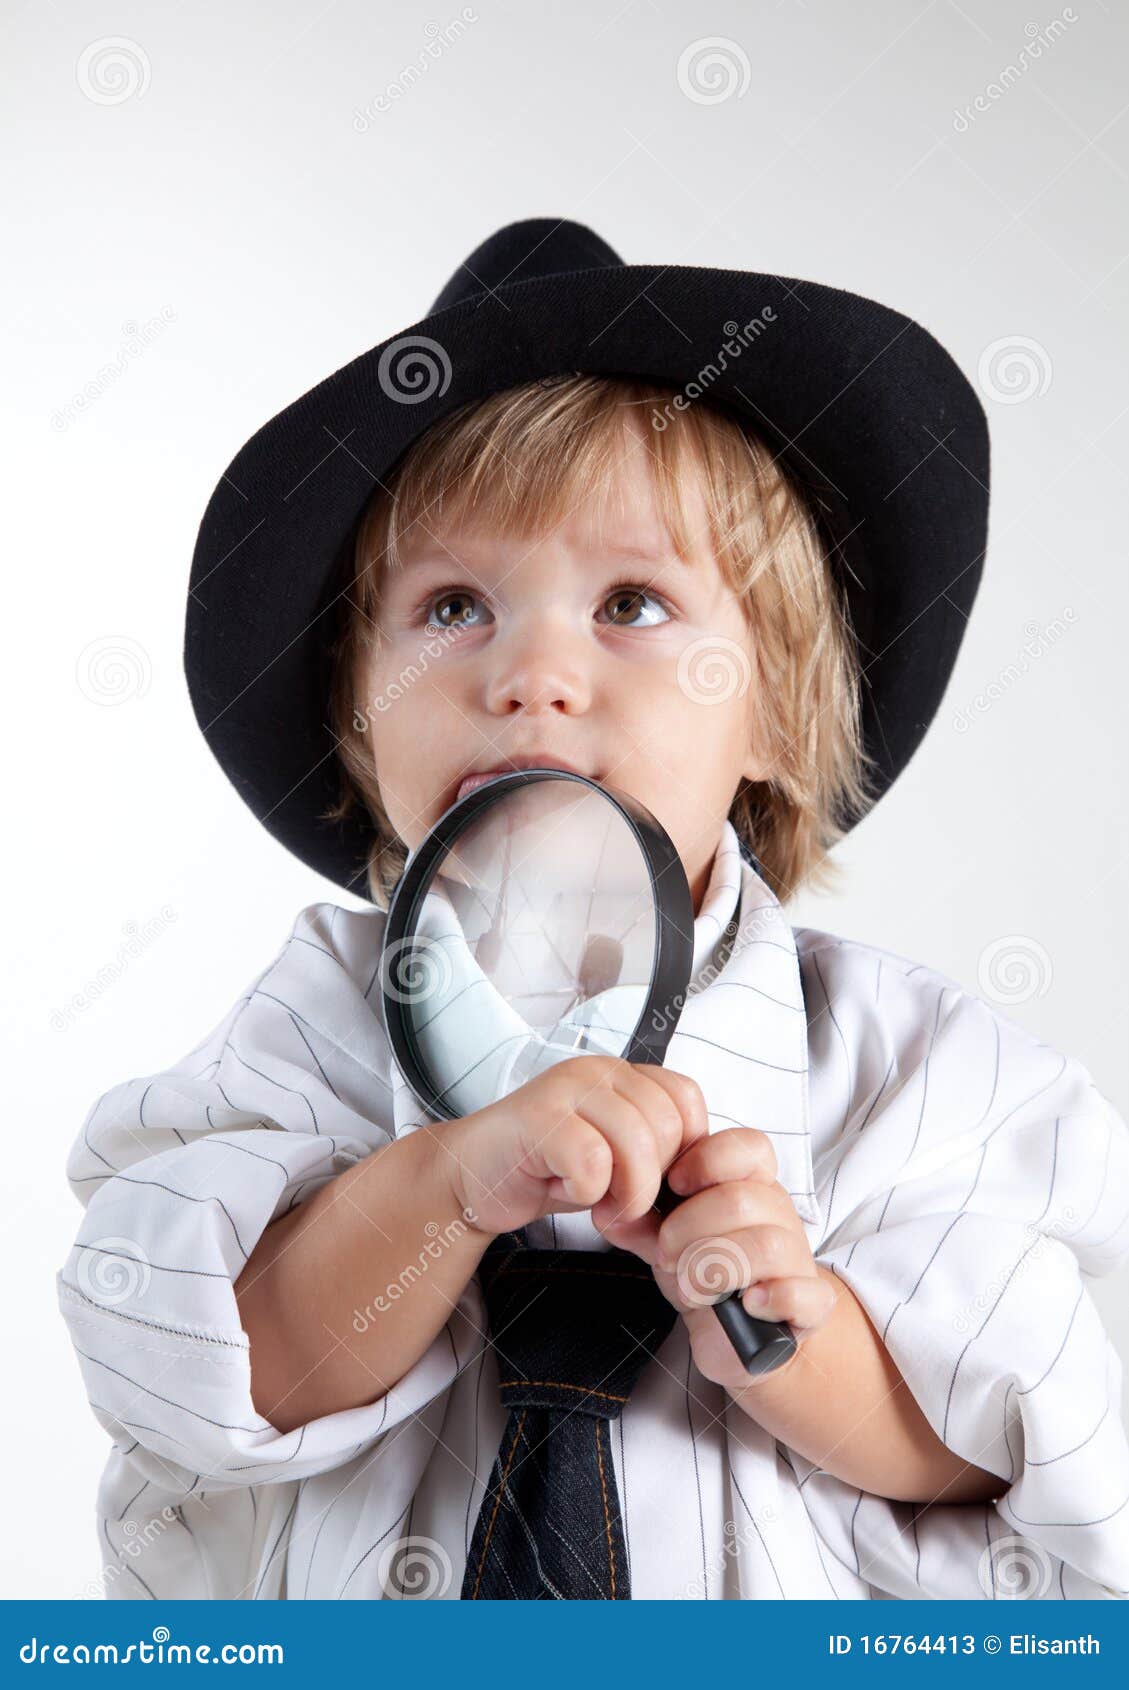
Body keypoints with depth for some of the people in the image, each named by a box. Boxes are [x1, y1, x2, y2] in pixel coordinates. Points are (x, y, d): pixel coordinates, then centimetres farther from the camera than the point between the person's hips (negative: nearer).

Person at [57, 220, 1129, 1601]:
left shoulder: (891, 1056, -8)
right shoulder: (328, 1010, -7)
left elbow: (987, 1460, -9)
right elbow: (218, 1390, -15)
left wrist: (795, 1340, -26)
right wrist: (451, 1182, -28)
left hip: (762, 1621, 0)